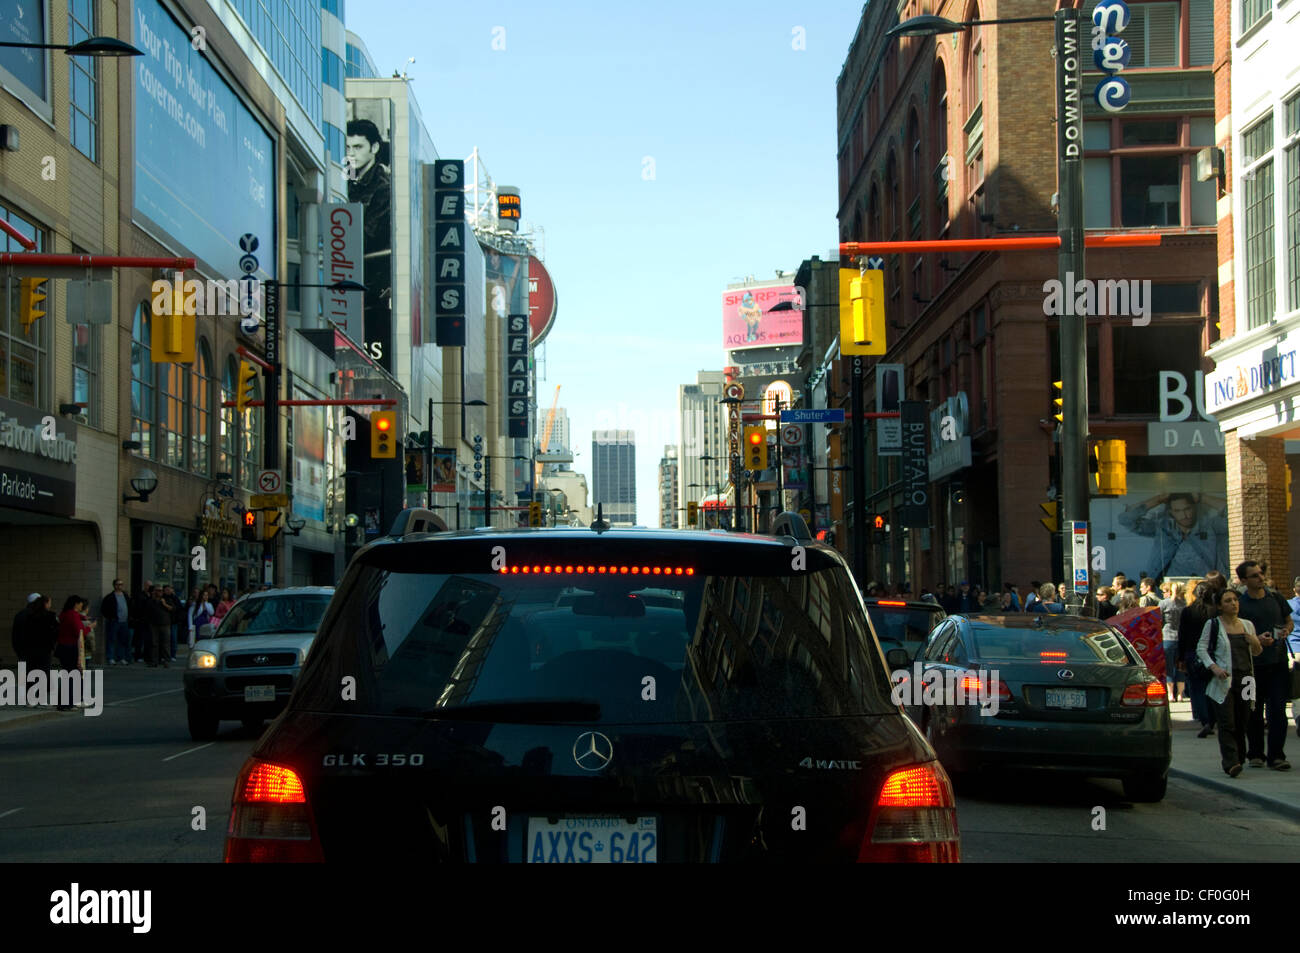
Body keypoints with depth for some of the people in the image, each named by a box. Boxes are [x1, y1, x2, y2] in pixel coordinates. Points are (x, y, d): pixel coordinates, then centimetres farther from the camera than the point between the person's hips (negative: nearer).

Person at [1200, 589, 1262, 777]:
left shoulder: (1247, 625, 14)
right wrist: (1214, 667, -18)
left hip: (1245, 679, 5)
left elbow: (1257, 652, 23)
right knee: (1227, 722, -12)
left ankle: (1238, 758, 17)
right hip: (1224, 680, -4)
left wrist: (1256, 643, -1)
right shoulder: (1212, 625, 1)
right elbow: (1201, 648, -3)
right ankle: (1231, 763, -19)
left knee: (1242, 721, 5)